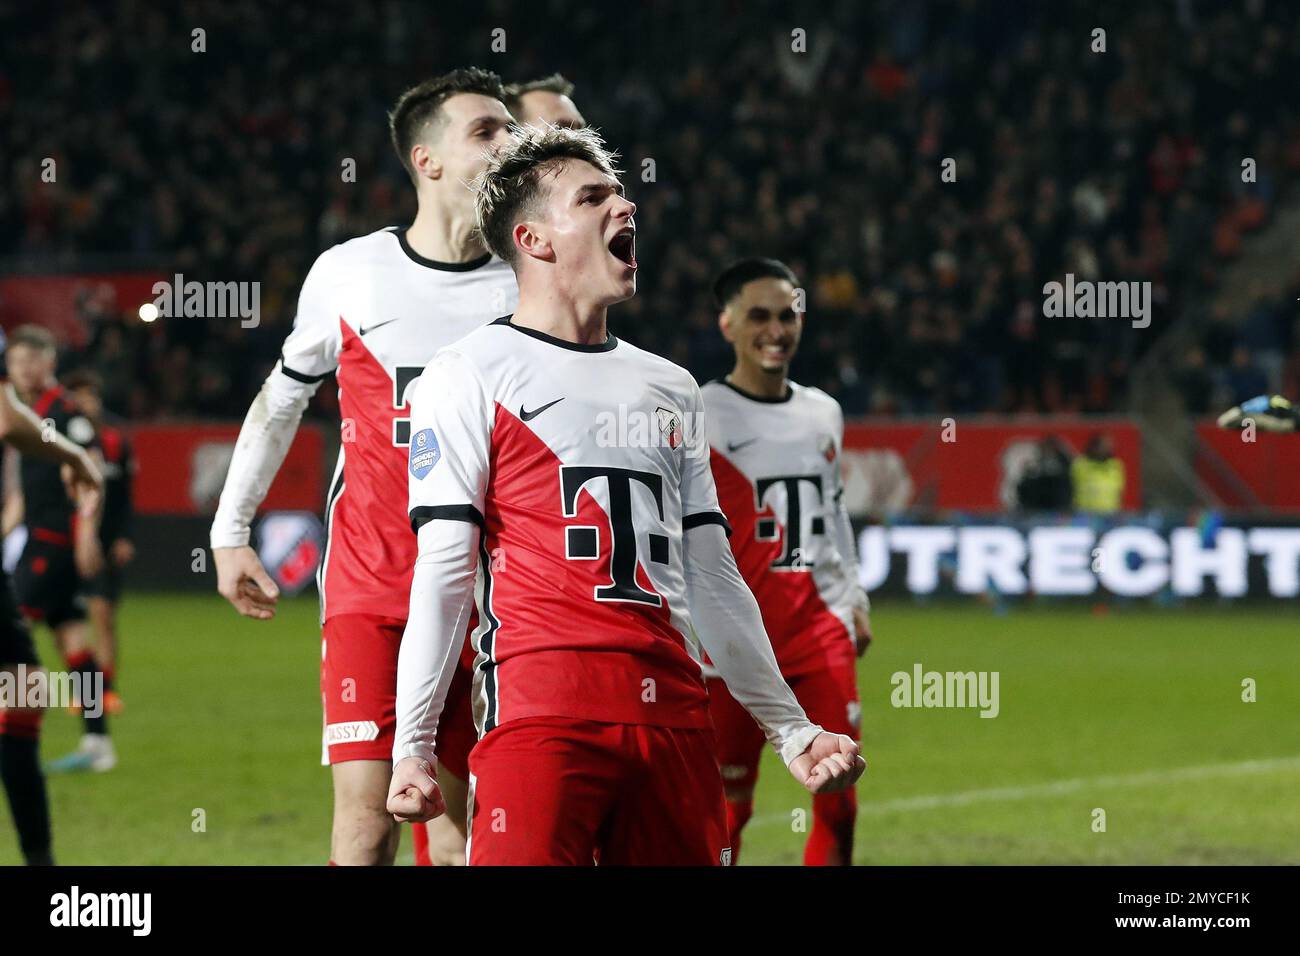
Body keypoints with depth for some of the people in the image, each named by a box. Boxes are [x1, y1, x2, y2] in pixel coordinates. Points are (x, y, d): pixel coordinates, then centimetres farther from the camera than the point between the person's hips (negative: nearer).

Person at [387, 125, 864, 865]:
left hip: (673, 714, 6)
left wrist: (791, 730, 20)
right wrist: (412, 748, -9)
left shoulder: (671, 389, 22)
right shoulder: (470, 377, 4)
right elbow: (443, 575, -3)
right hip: (540, 715, -6)